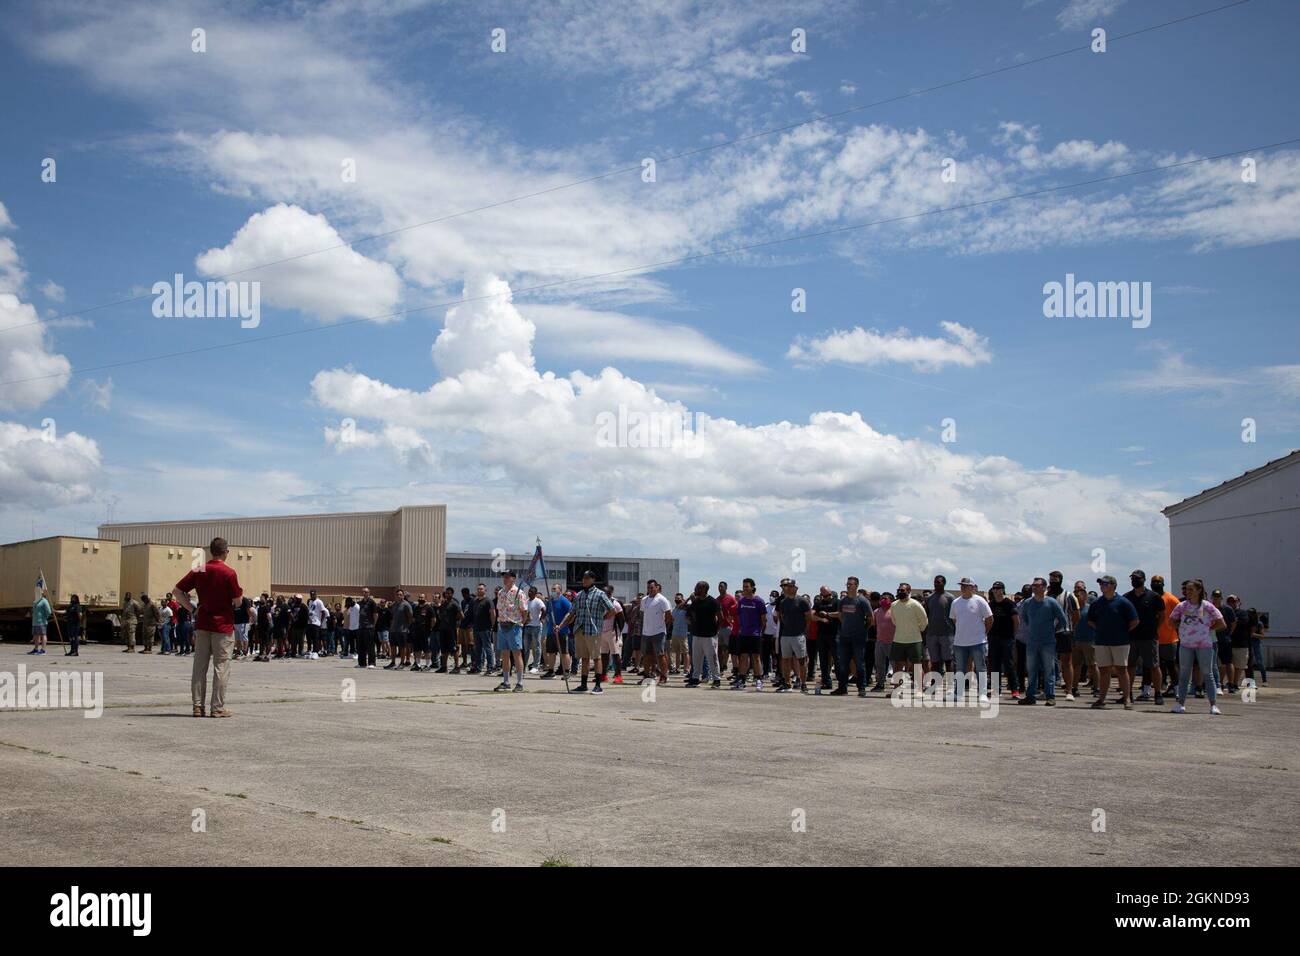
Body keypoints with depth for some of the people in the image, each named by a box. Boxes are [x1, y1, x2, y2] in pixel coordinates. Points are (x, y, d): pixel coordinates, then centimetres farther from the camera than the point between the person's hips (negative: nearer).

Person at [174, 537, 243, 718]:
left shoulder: (199, 570, 4)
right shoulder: (229, 573, -11)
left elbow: (177, 590, 5)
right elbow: (237, 600, -10)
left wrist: (192, 609, 8)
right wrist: (240, 591, 11)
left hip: (202, 624, 4)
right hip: (223, 625, -4)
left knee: (199, 666, 9)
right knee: (221, 667, 2)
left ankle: (198, 706, 9)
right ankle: (218, 708, 2)